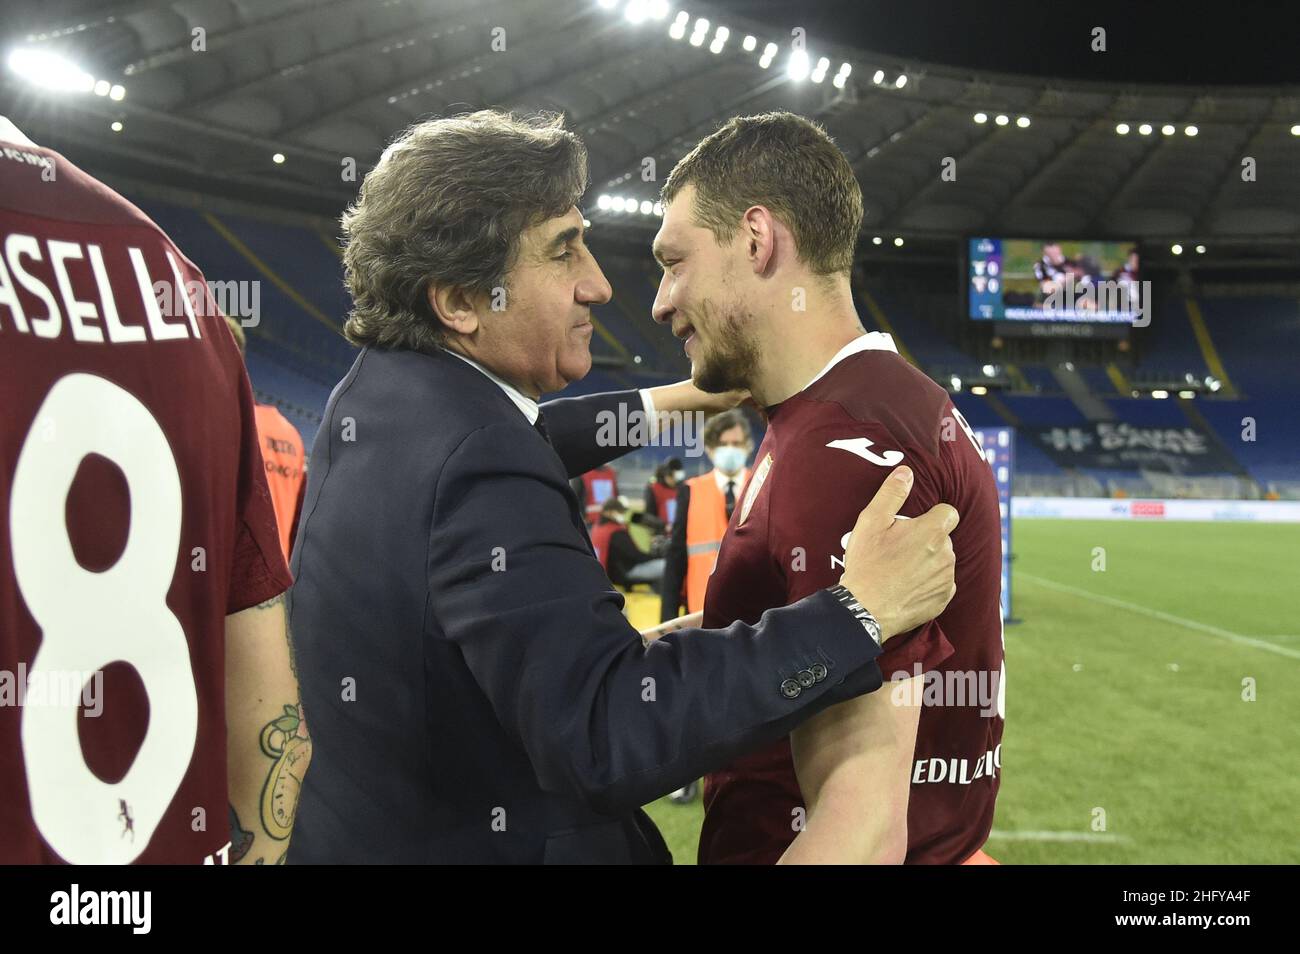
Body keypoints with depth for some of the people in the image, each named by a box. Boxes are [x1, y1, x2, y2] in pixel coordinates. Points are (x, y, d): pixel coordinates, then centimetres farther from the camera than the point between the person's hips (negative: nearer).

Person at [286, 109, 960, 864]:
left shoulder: (377, 392, -2)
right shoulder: (482, 476, -31)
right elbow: (607, 736, -39)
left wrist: (657, 405, 22)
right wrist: (858, 615, -36)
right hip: (471, 839, -8)